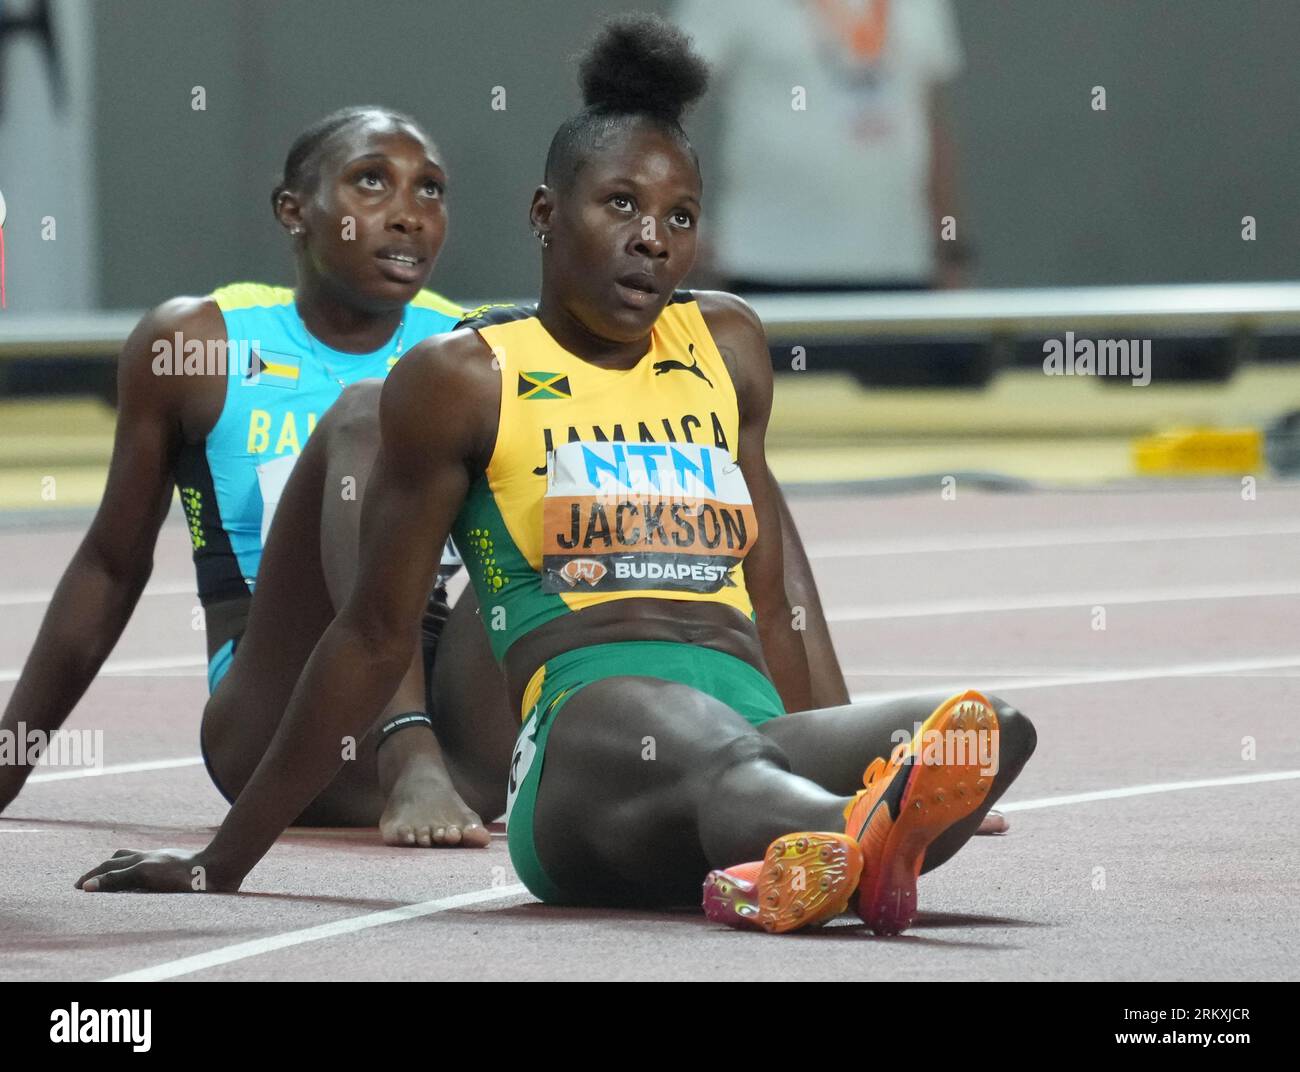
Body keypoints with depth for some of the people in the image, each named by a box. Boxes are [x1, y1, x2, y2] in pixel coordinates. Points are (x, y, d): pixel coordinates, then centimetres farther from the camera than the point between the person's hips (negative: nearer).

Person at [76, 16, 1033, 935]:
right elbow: (374, 637, 15)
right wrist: (226, 861, 14)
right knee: (666, 714, -43)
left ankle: (796, 866, -57)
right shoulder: (462, 380, 10)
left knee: (991, 731, -27)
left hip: (763, 747, 6)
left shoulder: (726, 346, 24)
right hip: (580, 756, -6)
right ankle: (863, 841, -74)